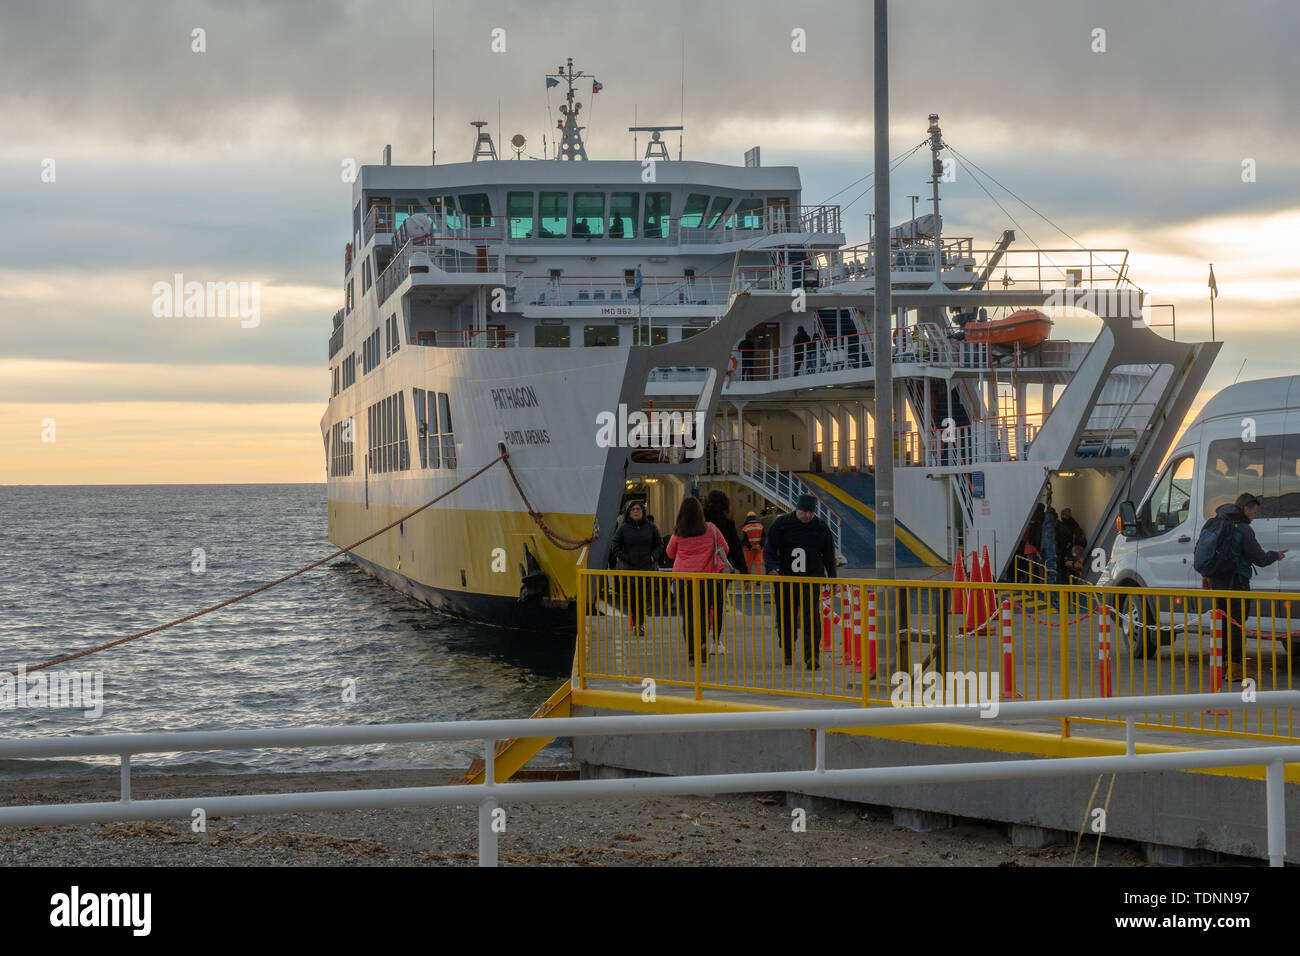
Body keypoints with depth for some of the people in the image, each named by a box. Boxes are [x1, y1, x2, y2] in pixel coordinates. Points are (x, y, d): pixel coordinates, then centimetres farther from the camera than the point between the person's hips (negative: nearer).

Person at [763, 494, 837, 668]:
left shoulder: (821, 527, 5)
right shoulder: (781, 524, 0)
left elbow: (829, 556, 13)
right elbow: (769, 549, -2)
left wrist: (832, 580, 15)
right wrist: (771, 567, -20)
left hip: (812, 579, -1)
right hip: (785, 579, 1)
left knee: (812, 618, -13)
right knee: (785, 618, 8)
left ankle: (811, 656, -16)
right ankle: (788, 653, 26)